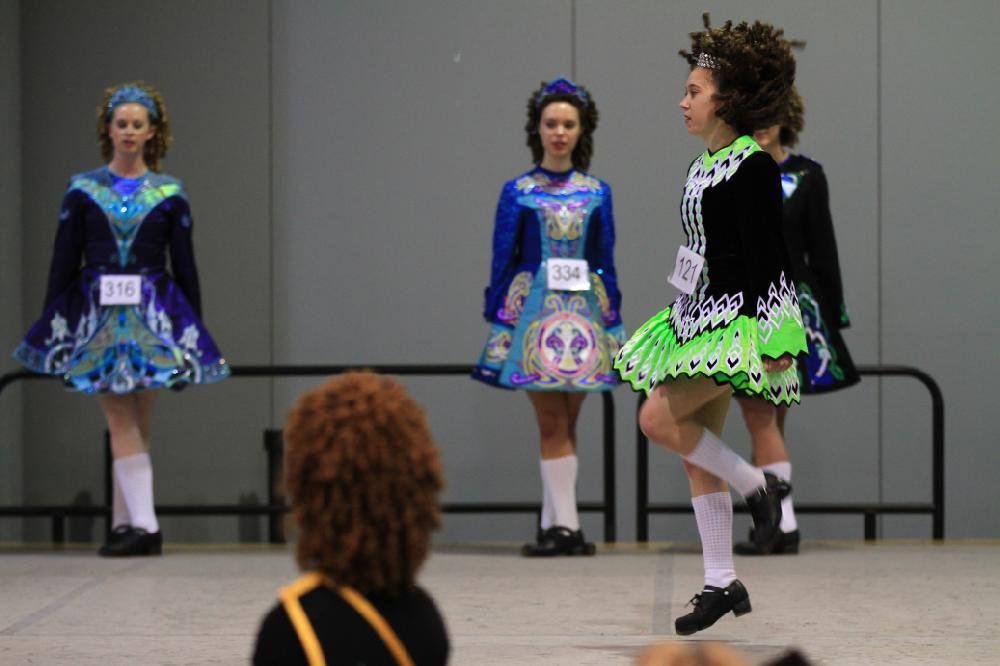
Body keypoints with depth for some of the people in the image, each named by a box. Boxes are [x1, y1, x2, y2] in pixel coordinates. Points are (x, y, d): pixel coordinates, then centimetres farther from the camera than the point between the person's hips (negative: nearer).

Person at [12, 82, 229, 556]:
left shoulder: (170, 195, 6)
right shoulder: (82, 191, 5)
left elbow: (185, 267, 8)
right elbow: (63, 263, 6)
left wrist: (192, 330, 6)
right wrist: (52, 326, 3)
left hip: (154, 316, 0)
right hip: (98, 314, 0)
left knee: (134, 425, 3)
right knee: (121, 423, -7)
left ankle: (125, 523, 9)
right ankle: (143, 525, -12)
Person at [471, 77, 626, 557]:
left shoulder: (597, 193, 9)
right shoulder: (517, 192, 3)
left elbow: (606, 263, 11)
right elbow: (503, 261, 3)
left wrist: (613, 321, 8)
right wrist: (499, 322, -1)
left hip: (582, 311, 2)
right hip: (534, 310, -2)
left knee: (564, 425, 4)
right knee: (552, 424, -6)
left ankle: (553, 525, 8)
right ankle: (565, 526, -8)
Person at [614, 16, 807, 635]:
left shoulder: (753, 167, -14)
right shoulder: (706, 165, 12)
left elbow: (768, 257, -17)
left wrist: (776, 337, -20)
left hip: (738, 317, -9)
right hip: (702, 316, 9)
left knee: (659, 418, -18)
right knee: (699, 454, 8)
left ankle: (760, 486, -1)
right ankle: (722, 583, 14)